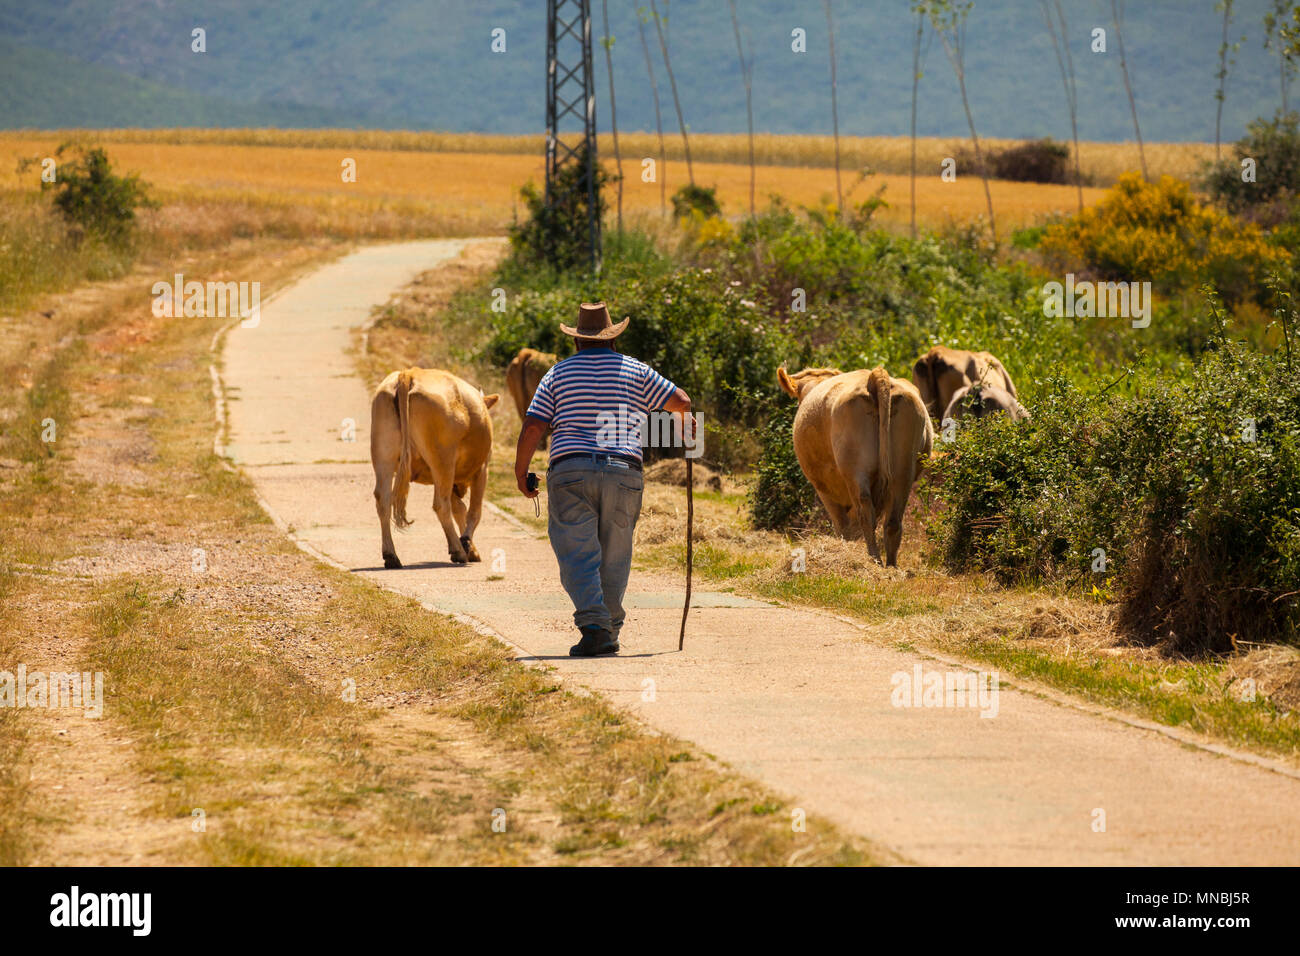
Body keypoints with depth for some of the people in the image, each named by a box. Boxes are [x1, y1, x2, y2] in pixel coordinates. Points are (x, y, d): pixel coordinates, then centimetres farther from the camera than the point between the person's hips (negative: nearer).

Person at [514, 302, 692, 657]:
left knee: (578, 557, -5)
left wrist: (520, 472, 12)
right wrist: (685, 420, 37)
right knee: (614, 557, 12)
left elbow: (532, 427, 0)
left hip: (570, 472, -1)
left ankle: (594, 628, -21)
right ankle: (610, 632, 14)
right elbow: (681, 401, 14)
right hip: (623, 473, 1)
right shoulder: (635, 371, 10)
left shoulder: (559, 373, 8)